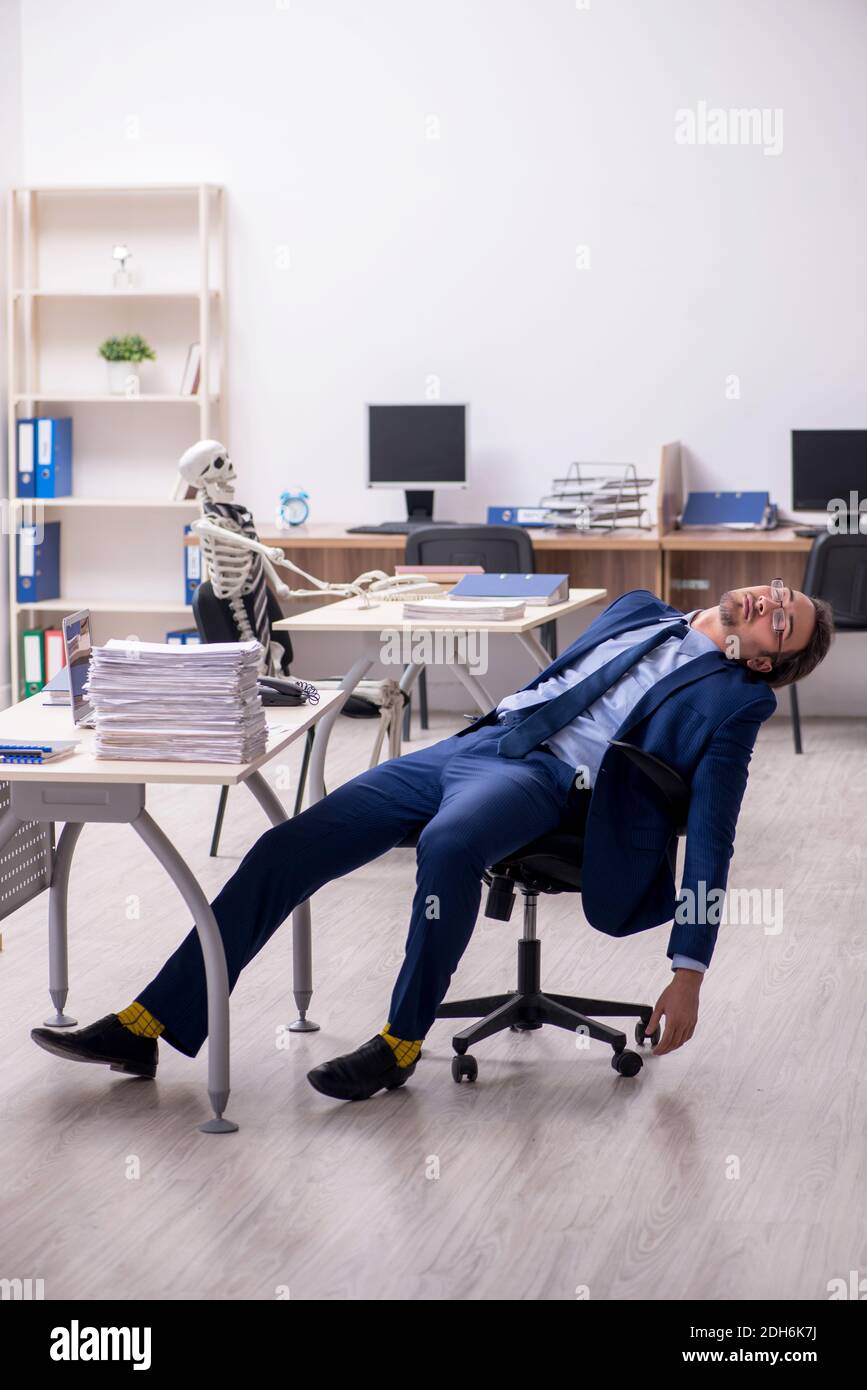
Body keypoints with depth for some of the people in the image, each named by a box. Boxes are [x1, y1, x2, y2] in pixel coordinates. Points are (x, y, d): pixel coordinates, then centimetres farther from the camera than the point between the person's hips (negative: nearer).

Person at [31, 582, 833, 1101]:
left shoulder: (737, 700, 2)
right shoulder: (640, 613, 21)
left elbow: (711, 840, -4)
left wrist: (689, 974, -8)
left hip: (546, 780, -6)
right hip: (474, 743, 6)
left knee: (446, 844, -42)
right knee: (290, 847, -8)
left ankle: (402, 1042, -20)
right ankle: (148, 1026, -6)